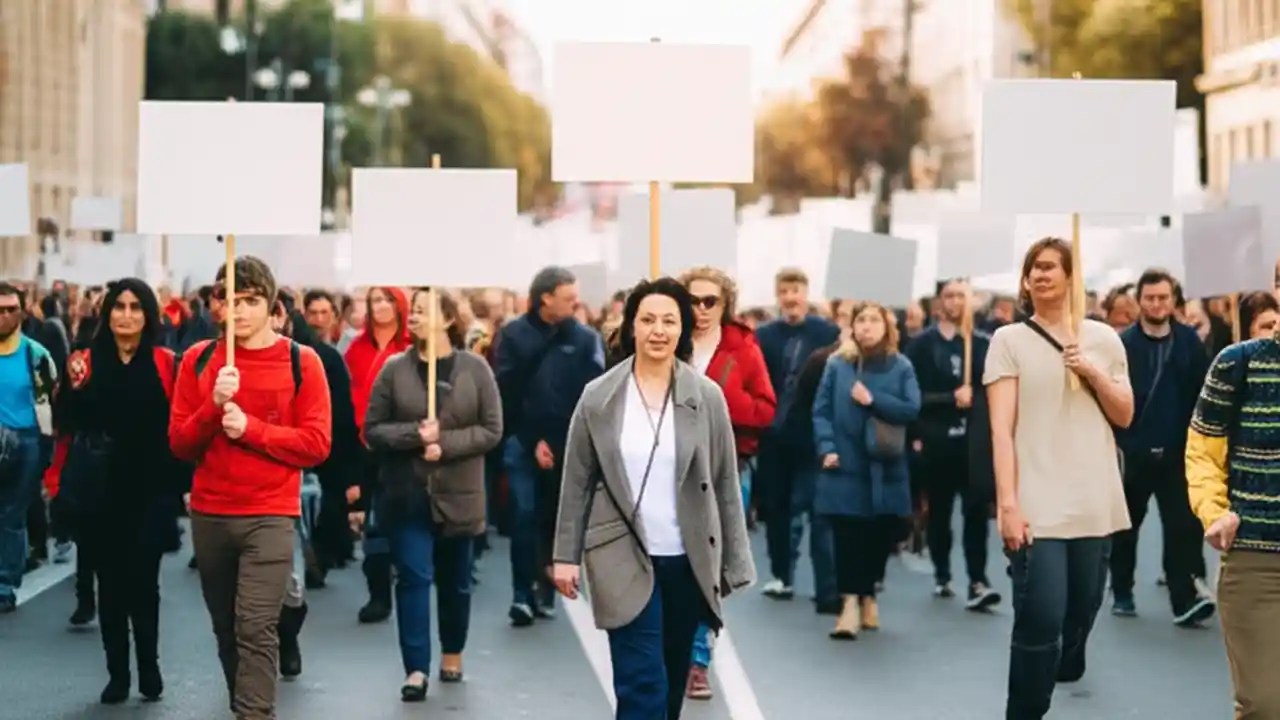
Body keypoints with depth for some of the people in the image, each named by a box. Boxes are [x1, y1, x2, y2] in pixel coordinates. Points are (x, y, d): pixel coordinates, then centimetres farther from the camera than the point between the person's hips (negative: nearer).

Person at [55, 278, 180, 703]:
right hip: (100, 493, 2)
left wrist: (180, 484, -16)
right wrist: (73, 388, -18)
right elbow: (67, 425, 0)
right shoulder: (87, 361, 3)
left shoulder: (166, 363, -2)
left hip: (150, 492, -2)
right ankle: (117, 674, 14)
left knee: (143, 582, 3)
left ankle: (149, 669, 16)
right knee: (110, 583, 7)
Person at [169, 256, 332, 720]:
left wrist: (251, 428, -16)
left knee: (256, 629, -14)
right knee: (226, 629, 13)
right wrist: (213, 407, -14)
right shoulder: (198, 359, 5)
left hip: (270, 516, -4)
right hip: (209, 515, 4)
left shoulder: (301, 362, -2)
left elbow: (316, 444, -6)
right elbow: (179, 444, 4)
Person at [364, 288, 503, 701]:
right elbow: (373, 429, -3)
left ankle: (452, 656, 30)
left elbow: (492, 430, -5)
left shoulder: (475, 368, -3)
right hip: (406, 494, 0)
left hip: (458, 494, 1)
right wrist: (414, 435, -19)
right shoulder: (395, 368, -3)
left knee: (455, 581, 13)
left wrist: (446, 443, -18)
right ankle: (417, 668, -4)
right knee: (413, 578, -6)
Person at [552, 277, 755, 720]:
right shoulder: (599, 397, -2)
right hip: (624, 558, -2)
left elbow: (725, 483, 3)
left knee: (671, 683, 12)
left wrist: (734, 561, 3)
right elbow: (577, 482, 3)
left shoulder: (707, 397, 0)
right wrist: (566, 555, 0)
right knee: (642, 683, -10)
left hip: (687, 560, 2)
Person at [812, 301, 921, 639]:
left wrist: (873, 400, -14)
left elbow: (912, 409, -6)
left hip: (885, 469, 2)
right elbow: (821, 411, 0)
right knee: (847, 534, -8)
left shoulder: (901, 367, 4)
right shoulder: (837, 364, 2)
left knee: (880, 534, 8)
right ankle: (850, 602, -8)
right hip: (845, 466, -2)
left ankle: (867, 595, 25)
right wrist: (827, 448, -12)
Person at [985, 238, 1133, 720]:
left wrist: (1093, 372, -6)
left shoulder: (1102, 338, 11)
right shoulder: (1009, 340, 1)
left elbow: (1125, 416, 11)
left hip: (1094, 504, 4)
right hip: (1037, 505, -4)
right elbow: (1001, 429, -5)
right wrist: (1007, 503, -14)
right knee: (1040, 622, -13)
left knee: (1081, 617, 11)